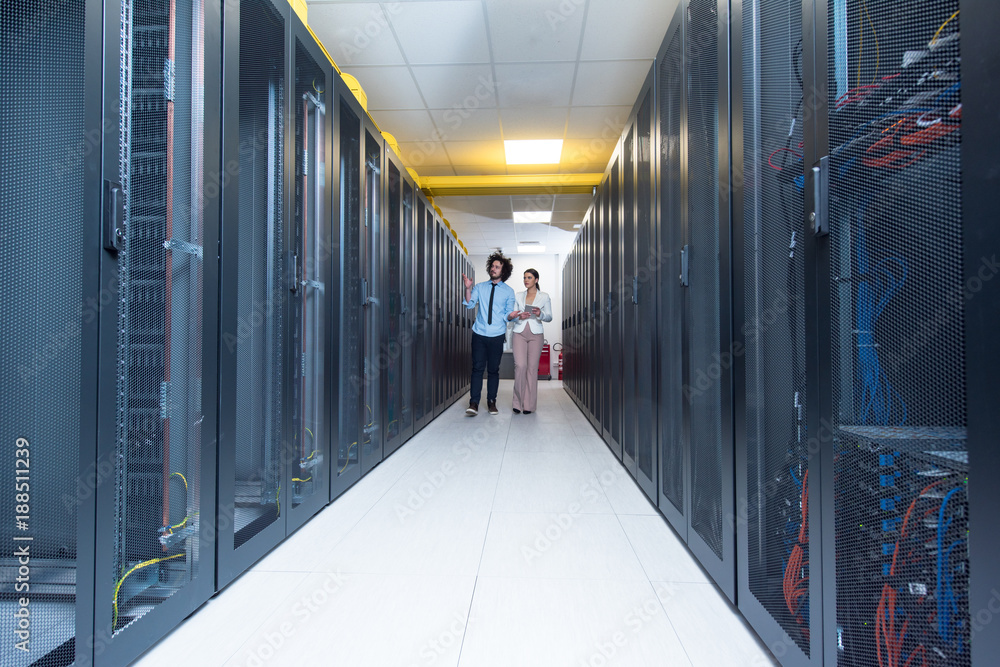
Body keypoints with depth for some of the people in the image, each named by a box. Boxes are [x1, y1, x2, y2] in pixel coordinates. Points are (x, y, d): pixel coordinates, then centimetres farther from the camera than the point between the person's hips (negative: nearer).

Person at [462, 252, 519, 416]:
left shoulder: (508, 291, 6)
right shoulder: (480, 287, 10)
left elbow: (507, 315, 5)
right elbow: (470, 305, 0)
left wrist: (511, 315, -18)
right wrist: (468, 289, -14)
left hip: (497, 336, 0)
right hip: (479, 334, 1)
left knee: (493, 370, 6)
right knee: (477, 368, -4)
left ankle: (491, 402, 16)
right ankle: (474, 403, -2)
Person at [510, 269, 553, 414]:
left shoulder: (544, 297, 7)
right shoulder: (518, 296, 13)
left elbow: (549, 317, 3)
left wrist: (540, 314, -17)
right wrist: (519, 317, -9)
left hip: (536, 334, -1)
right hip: (520, 333, 1)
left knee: (532, 367, -2)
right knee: (520, 365, -13)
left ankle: (529, 404, 5)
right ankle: (518, 402, -1)